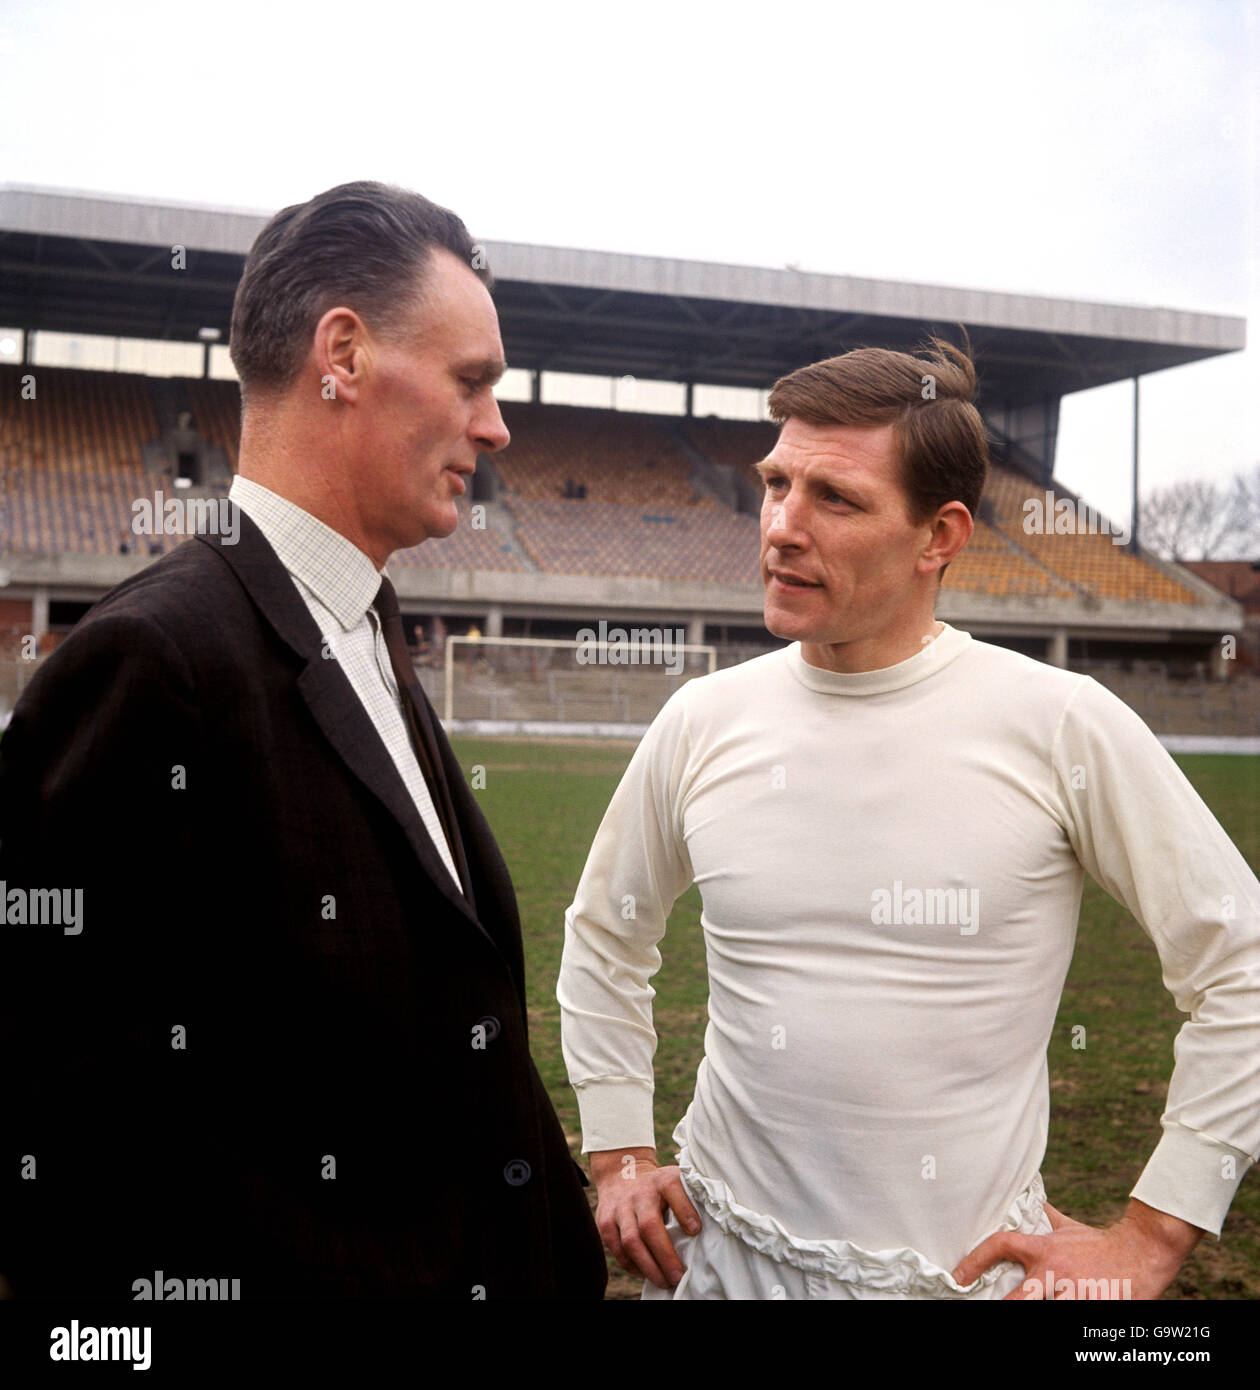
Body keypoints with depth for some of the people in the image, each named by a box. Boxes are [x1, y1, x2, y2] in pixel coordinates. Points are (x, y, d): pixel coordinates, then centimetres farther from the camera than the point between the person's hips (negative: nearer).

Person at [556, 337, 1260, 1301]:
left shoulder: (1061, 725, -14)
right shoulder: (703, 722, -4)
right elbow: (605, 940, 12)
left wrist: (1149, 1242, -7)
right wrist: (618, 1157, 7)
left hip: (967, 1265, -2)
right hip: (720, 1245, 3)